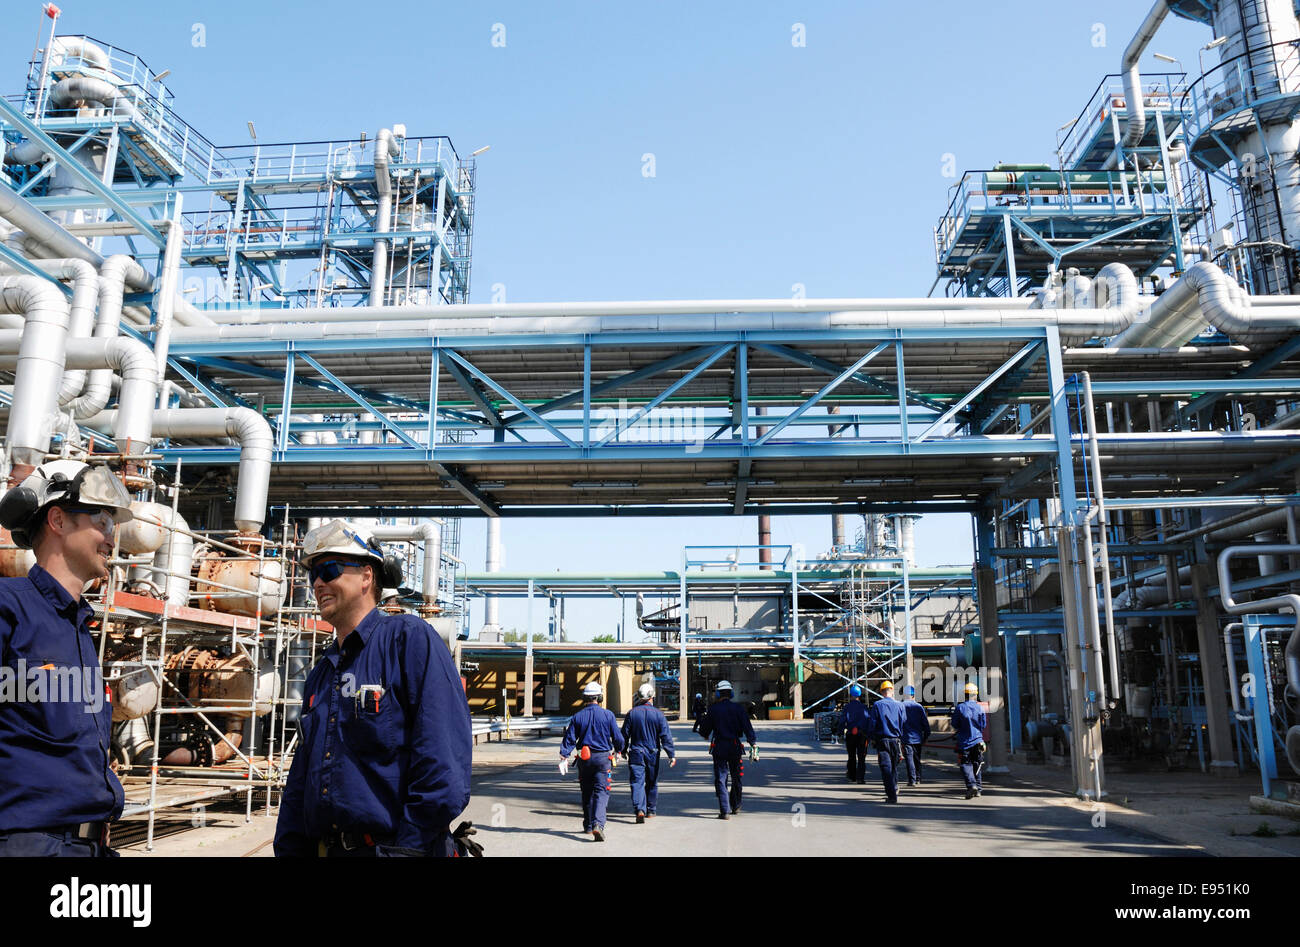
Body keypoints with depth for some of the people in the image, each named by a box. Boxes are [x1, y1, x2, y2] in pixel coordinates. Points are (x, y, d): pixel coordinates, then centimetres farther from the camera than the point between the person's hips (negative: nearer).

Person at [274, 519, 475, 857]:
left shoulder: (410, 639, -9)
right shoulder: (320, 675, 15)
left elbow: (443, 761, -18)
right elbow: (300, 781, 18)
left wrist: (411, 844, -21)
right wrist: (288, 849, 8)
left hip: (393, 846, -7)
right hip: (324, 848, 7)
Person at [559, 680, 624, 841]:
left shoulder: (577, 717, 1)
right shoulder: (608, 715, -5)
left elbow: (569, 739, -2)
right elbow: (618, 738, 0)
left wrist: (564, 757, -1)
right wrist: (618, 750, 18)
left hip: (584, 759, 3)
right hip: (603, 758, -3)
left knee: (587, 792, 16)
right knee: (601, 791, -4)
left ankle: (588, 826, 25)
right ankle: (598, 824, -23)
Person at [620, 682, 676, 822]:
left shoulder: (632, 713, -3)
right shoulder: (658, 714, -6)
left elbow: (625, 734, 4)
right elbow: (666, 736, -6)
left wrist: (624, 751, 18)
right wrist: (672, 755, -2)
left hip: (636, 753, 0)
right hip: (652, 754, 0)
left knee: (637, 782, -3)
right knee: (652, 783, 15)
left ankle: (640, 809, -20)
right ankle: (650, 811, 24)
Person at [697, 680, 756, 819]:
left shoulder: (713, 709, -3)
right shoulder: (738, 708, -2)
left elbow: (705, 730, 5)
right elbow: (747, 727, -9)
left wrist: (705, 735, 27)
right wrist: (754, 743, -7)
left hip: (719, 747, -1)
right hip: (735, 746, 1)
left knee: (720, 779, 2)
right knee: (736, 778, 17)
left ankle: (725, 811, -6)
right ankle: (735, 807, 29)